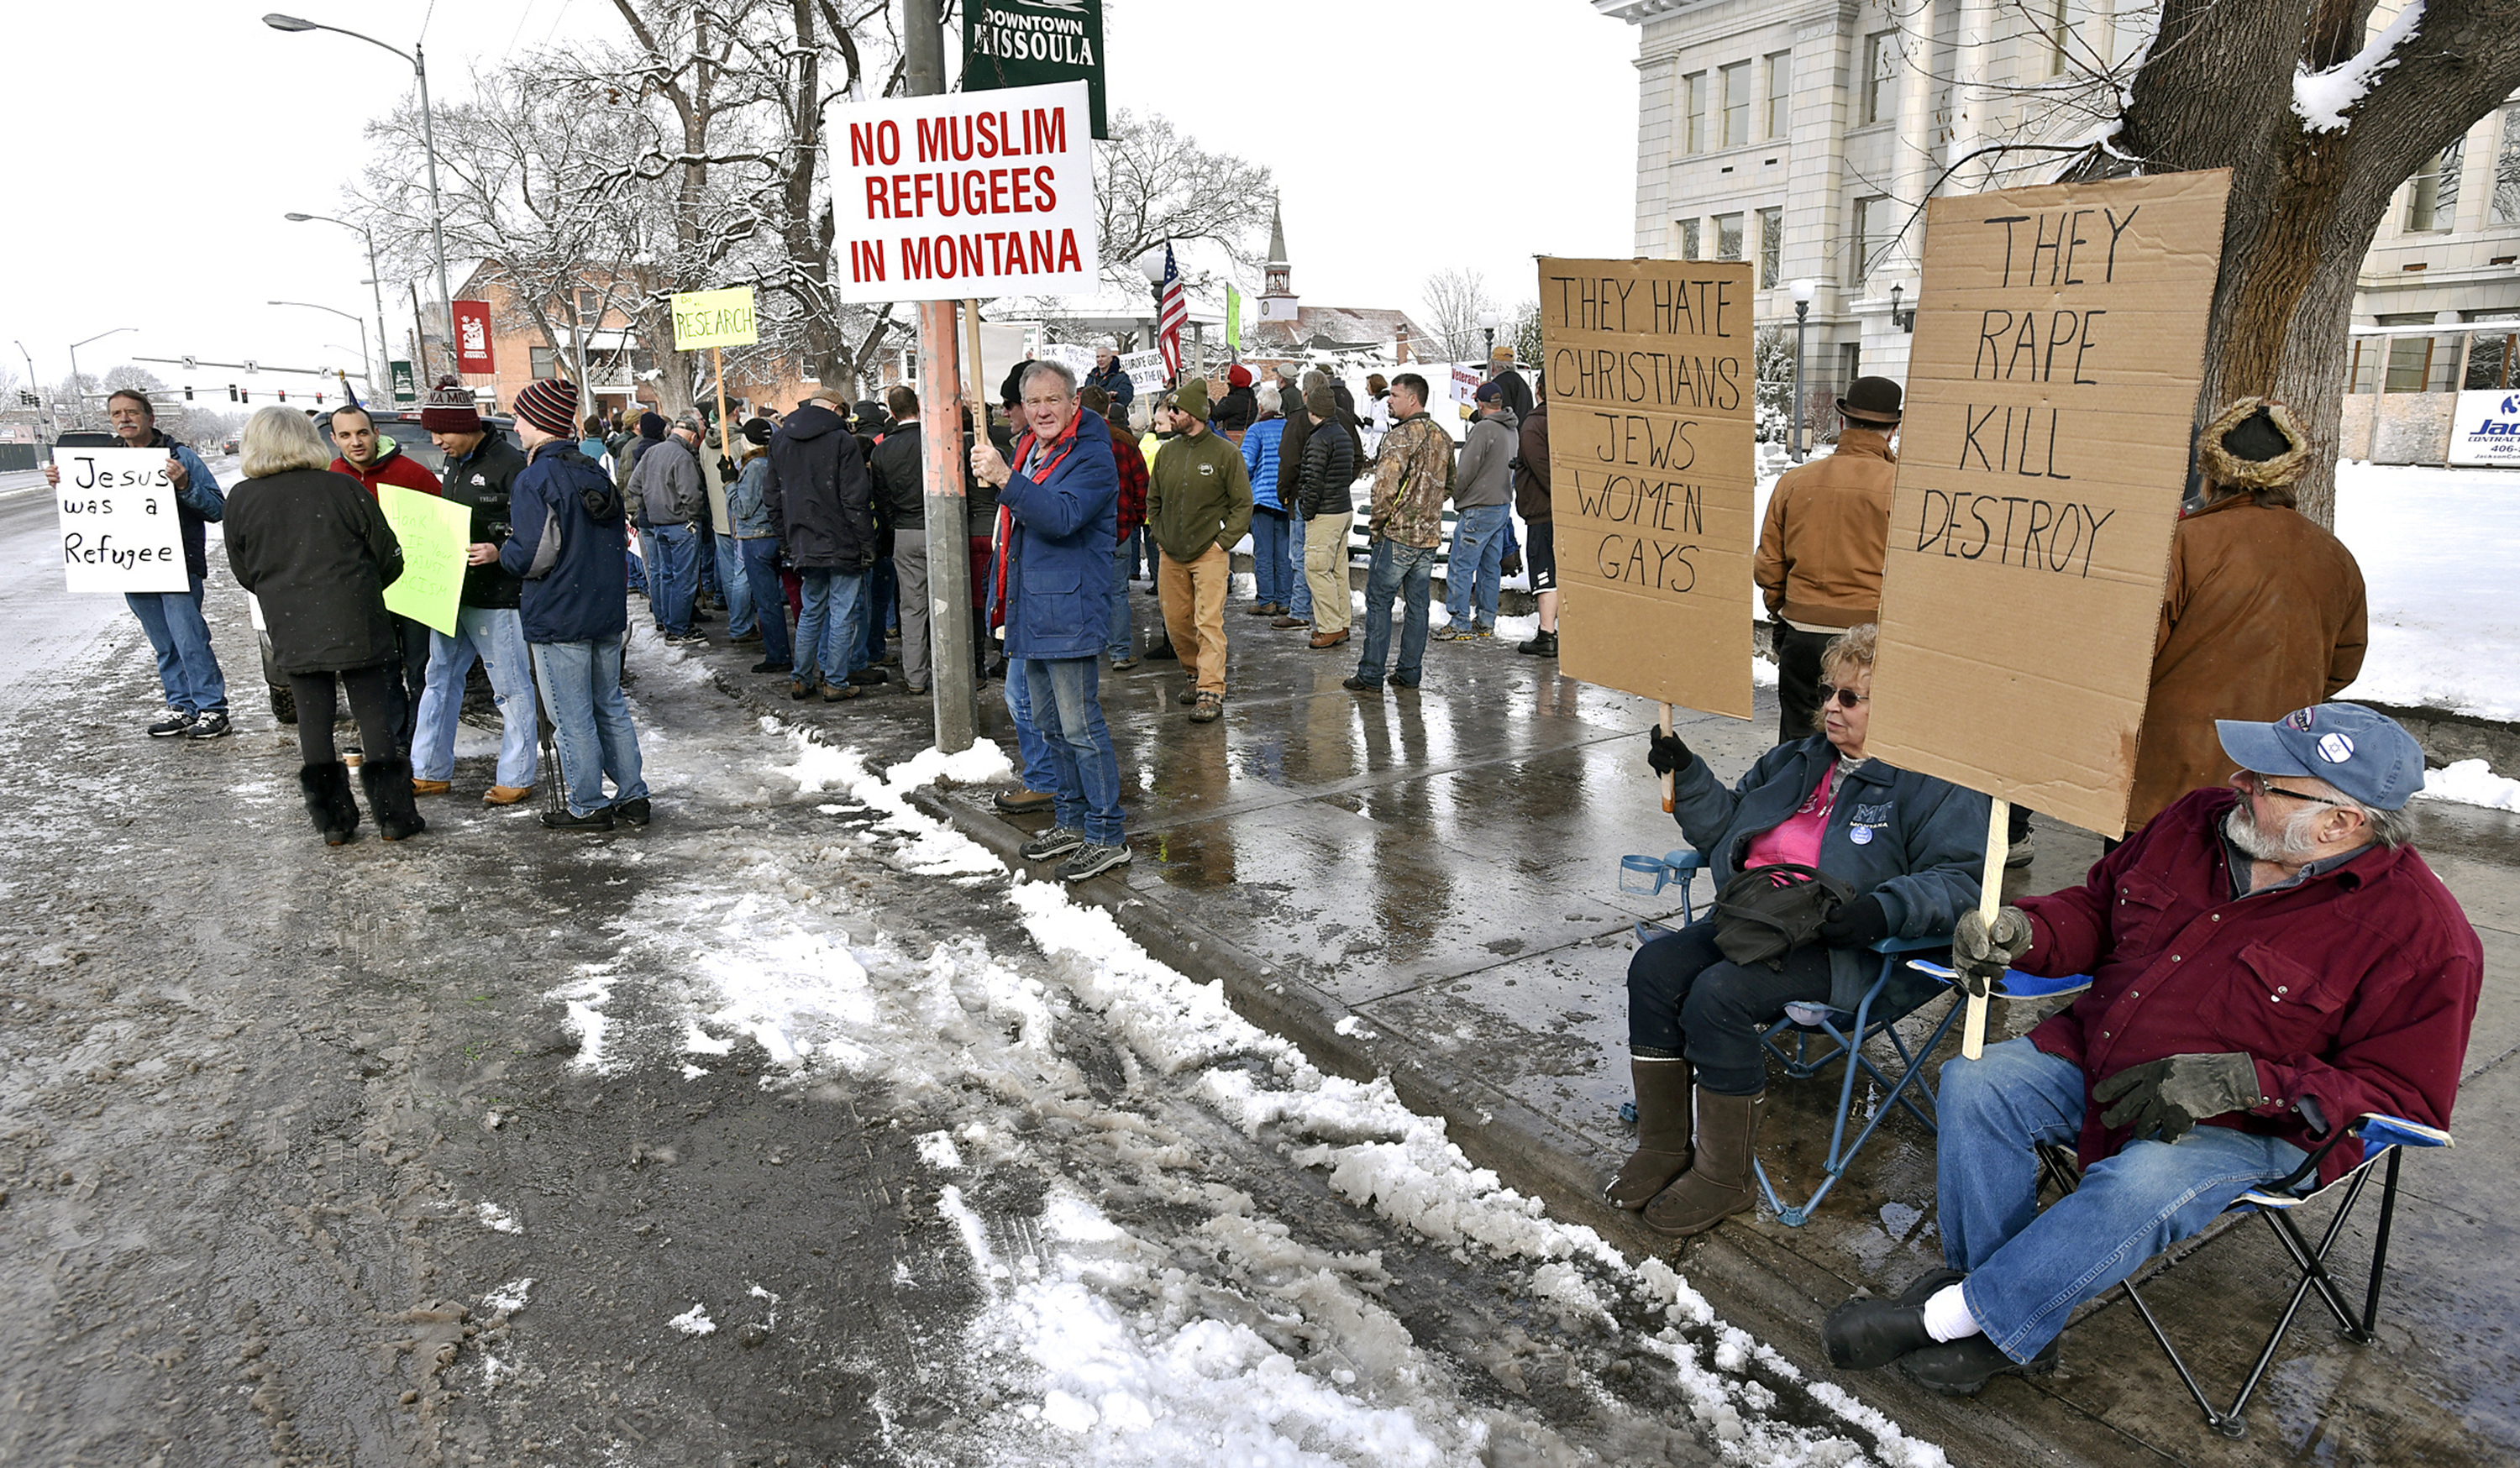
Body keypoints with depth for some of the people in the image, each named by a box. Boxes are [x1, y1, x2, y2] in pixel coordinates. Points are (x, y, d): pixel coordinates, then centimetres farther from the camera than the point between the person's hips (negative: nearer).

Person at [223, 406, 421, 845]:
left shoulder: (241, 500, 1)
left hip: (291, 632, 2)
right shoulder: (344, 487, -4)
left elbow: (244, 573, 10)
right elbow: (389, 557, 0)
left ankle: (333, 822, 15)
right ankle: (394, 817, 8)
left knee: (314, 724, 10)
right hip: (357, 626, -2)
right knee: (375, 718, 4)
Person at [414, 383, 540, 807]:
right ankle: (430, 772, 25)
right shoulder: (455, 463, 14)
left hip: (496, 597, -9)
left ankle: (515, 779, 9)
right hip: (452, 594, 9)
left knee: (511, 687, 1)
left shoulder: (509, 465, -13)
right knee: (441, 679, 15)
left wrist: (498, 553, -29)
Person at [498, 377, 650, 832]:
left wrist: (502, 552, 1)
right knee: (610, 708, 15)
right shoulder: (594, 473, 9)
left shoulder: (535, 479, -15)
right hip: (607, 613, 8)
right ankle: (632, 797, 18)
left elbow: (532, 557, -19)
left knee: (572, 718, 2)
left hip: (558, 619, -8)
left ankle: (588, 807, 10)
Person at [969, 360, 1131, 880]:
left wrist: (1004, 478, -33)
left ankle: (1107, 837, 1)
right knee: (1051, 725, 17)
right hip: (1032, 613, 10)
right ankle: (1071, 821, 29)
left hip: (1069, 614, -9)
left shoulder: (1091, 457, -12)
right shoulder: (1027, 450, 16)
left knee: (1081, 728, -7)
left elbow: (1061, 517, -28)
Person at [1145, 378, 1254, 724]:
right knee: (1176, 622, 10)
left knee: (1209, 623, -9)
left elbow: (1243, 504, -2)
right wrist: (1160, 537, 10)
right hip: (1171, 556, 5)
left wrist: (1223, 541, -9)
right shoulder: (1167, 452, 8)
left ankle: (1211, 693, -7)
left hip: (1210, 554, -5)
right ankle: (1193, 673, 32)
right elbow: (1153, 500, 20)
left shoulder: (1225, 452, -5)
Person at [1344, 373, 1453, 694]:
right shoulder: (1443, 436, 11)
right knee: (1417, 604, 11)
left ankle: (1371, 676, 1)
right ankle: (1410, 672, 16)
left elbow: (1385, 486, -21)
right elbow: (1448, 484, 22)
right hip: (1430, 535, 7)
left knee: (1379, 602, -1)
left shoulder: (1401, 436, -14)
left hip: (1398, 534, -7)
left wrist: (1376, 524, -9)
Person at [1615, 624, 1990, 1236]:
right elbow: (1726, 827, 25)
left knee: (1718, 995, -29)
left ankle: (1725, 1178, -10)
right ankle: (1662, 1146, -3)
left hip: (1846, 949, -7)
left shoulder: (1936, 786, -3)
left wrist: (1882, 910, -29)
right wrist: (1685, 774, 9)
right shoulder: (1802, 759, 20)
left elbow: (1961, 878, -13)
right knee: (1654, 967, -16)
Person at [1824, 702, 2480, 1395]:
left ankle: (1946, 1317, -21)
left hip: (2252, 1128, -6)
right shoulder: (2199, 820, 2)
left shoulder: (2421, 929, -15)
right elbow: (2095, 908, 14)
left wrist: (2243, 1082, -28)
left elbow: (2404, 1094, -14)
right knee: (1973, 1084, -17)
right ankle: (2014, 1325, -11)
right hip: (2094, 1060, 6)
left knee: (2137, 1187, -35)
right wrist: (2021, 932, -9)